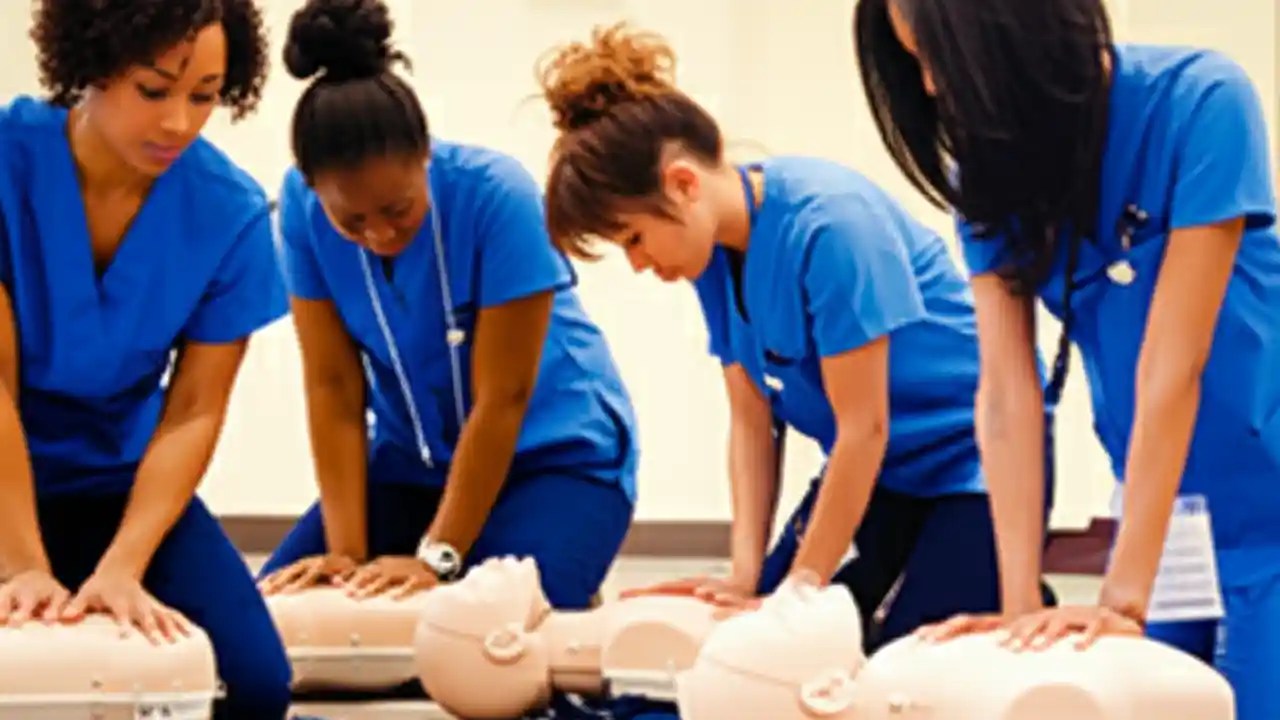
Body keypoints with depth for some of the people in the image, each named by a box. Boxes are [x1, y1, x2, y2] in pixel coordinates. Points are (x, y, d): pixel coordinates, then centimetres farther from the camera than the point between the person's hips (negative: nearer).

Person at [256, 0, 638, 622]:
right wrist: (345, 550, -18)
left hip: (554, 452, -4)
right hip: (413, 458, 4)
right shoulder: (302, 206, -16)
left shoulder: (497, 194, -27)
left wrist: (439, 556, -25)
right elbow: (332, 388, -12)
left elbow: (501, 400, -24)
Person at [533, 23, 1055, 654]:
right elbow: (752, 420, -1)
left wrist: (801, 591, -20)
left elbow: (865, 425, -24)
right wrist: (746, 573, -13)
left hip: (974, 458, -8)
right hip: (876, 467, 8)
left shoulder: (828, 223, -28)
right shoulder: (719, 245, -4)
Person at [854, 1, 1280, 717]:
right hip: (1165, 515, 5)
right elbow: (1005, 390, -10)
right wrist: (1021, 604, -20)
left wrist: (1122, 598, -25)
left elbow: (1171, 368, -23)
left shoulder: (1200, 103, -19)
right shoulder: (990, 167, -4)